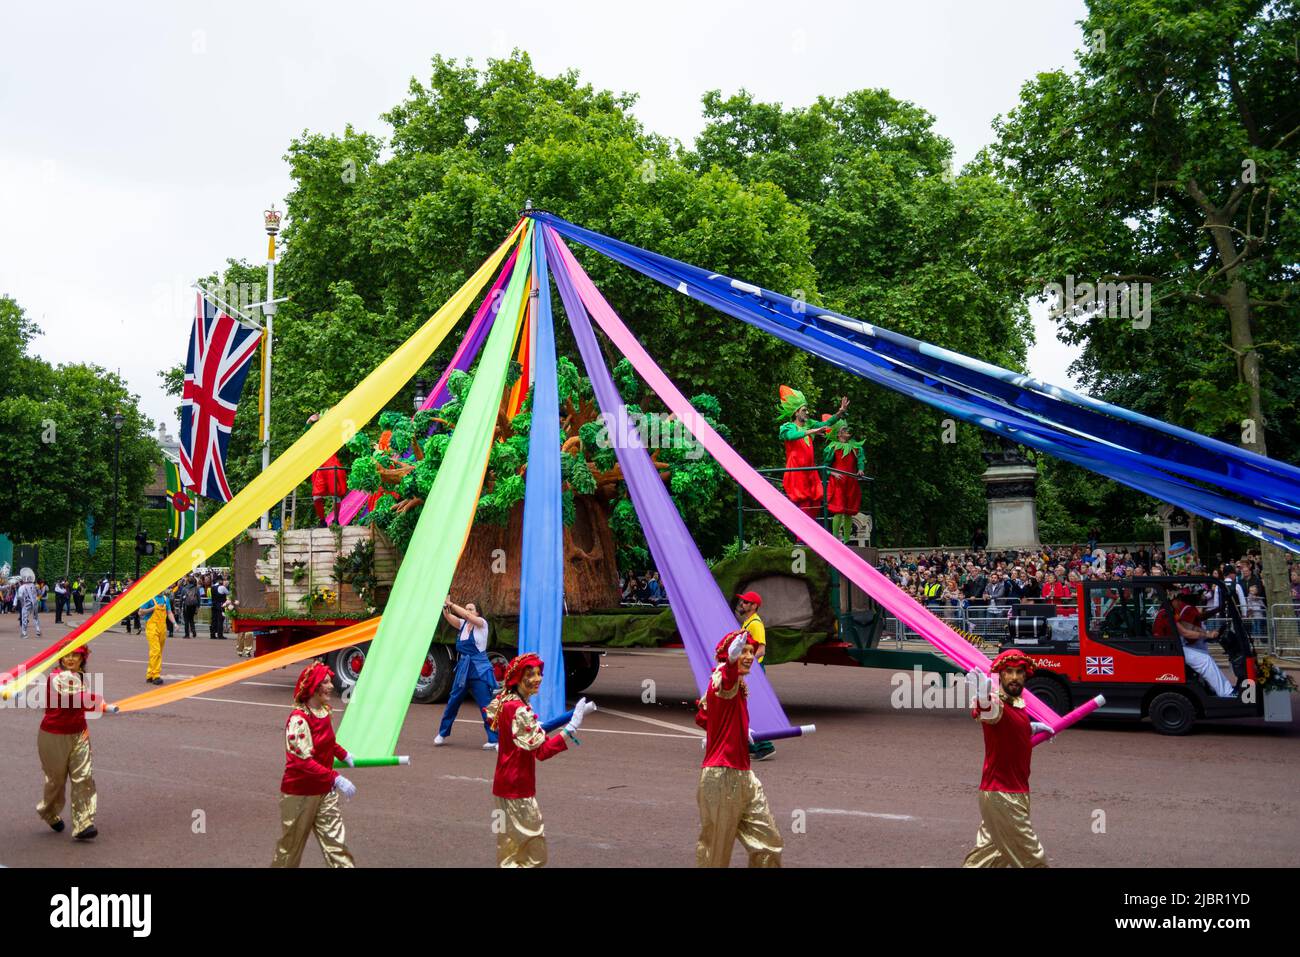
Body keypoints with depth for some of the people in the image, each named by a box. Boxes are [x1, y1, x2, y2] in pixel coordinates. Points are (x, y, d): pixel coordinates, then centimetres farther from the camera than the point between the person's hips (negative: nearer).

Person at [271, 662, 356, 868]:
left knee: (335, 842, 2)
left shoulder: (324, 711, 2)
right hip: (300, 793, -7)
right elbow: (303, 760, -28)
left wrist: (344, 755, 29)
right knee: (291, 845, 11)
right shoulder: (299, 719, -23)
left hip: (324, 791, 7)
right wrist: (335, 778, -33)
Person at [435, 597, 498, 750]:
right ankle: (442, 734, 25)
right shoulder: (462, 624, 9)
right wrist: (445, 606, -25)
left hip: (479, 670, -5)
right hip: (463, 668, 5)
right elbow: (448, 617, -7)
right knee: (453, 701, 11)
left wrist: (451, 604, -21)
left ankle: (494, 740, -5)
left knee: (486, 705, -7)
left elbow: (467, 615, -21)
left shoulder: (482, 623, -4)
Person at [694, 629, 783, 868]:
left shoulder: (739, 687, 12)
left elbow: (702, 718, 24)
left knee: (769, 844, 10)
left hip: (744, 776, 9)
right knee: (716, 852, 3)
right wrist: (732, 659, -64)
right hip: (722, 776, -9)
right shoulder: (723, 681, -15)